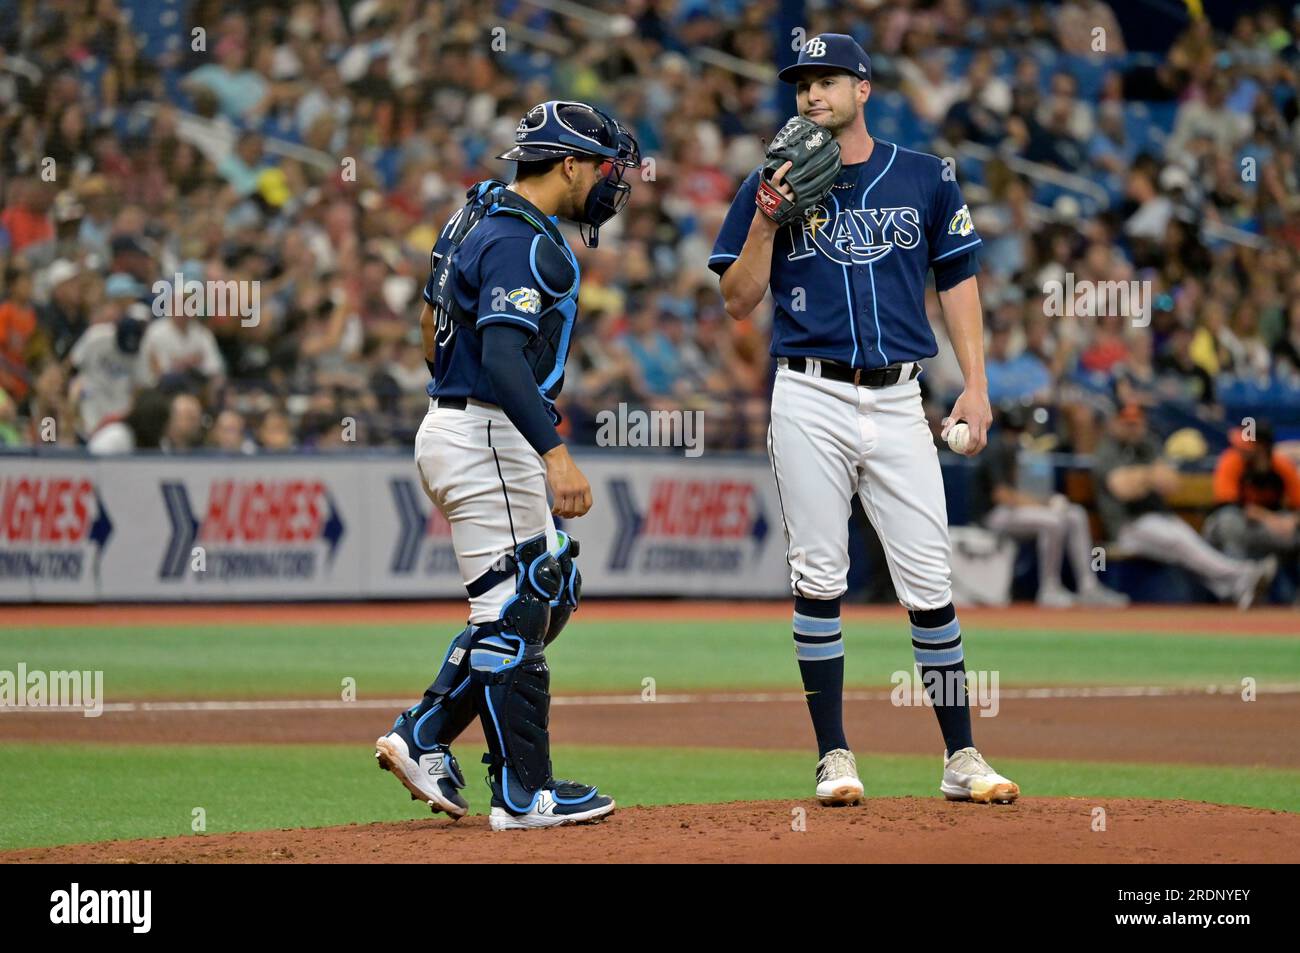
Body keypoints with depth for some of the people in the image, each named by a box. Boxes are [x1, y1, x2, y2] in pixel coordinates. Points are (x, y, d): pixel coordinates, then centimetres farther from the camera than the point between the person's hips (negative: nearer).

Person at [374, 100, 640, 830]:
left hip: (451, 429, 11)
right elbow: (503, 356, -28)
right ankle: (526, 794, -1)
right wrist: (555, 453, -34)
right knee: (516, 613, -6)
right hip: (488, 440, -11)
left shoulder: (478, 216, 14)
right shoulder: (523, 241, -17)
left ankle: (424, 738, 12)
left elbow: (433, 319, 25)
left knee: (551, 592, 14)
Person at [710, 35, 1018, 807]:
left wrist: (976, 385, 3)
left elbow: (958, 280, 11)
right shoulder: (774, 184, 6)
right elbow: (739, 302, 4)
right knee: (819, 581, -1)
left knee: (930, 584, -2)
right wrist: (765, 222, -11)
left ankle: (963, 759, 3)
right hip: (811, 402, 0)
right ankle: (835, 758, 6)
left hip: (898, 402, 0)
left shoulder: (925, 179, 8)